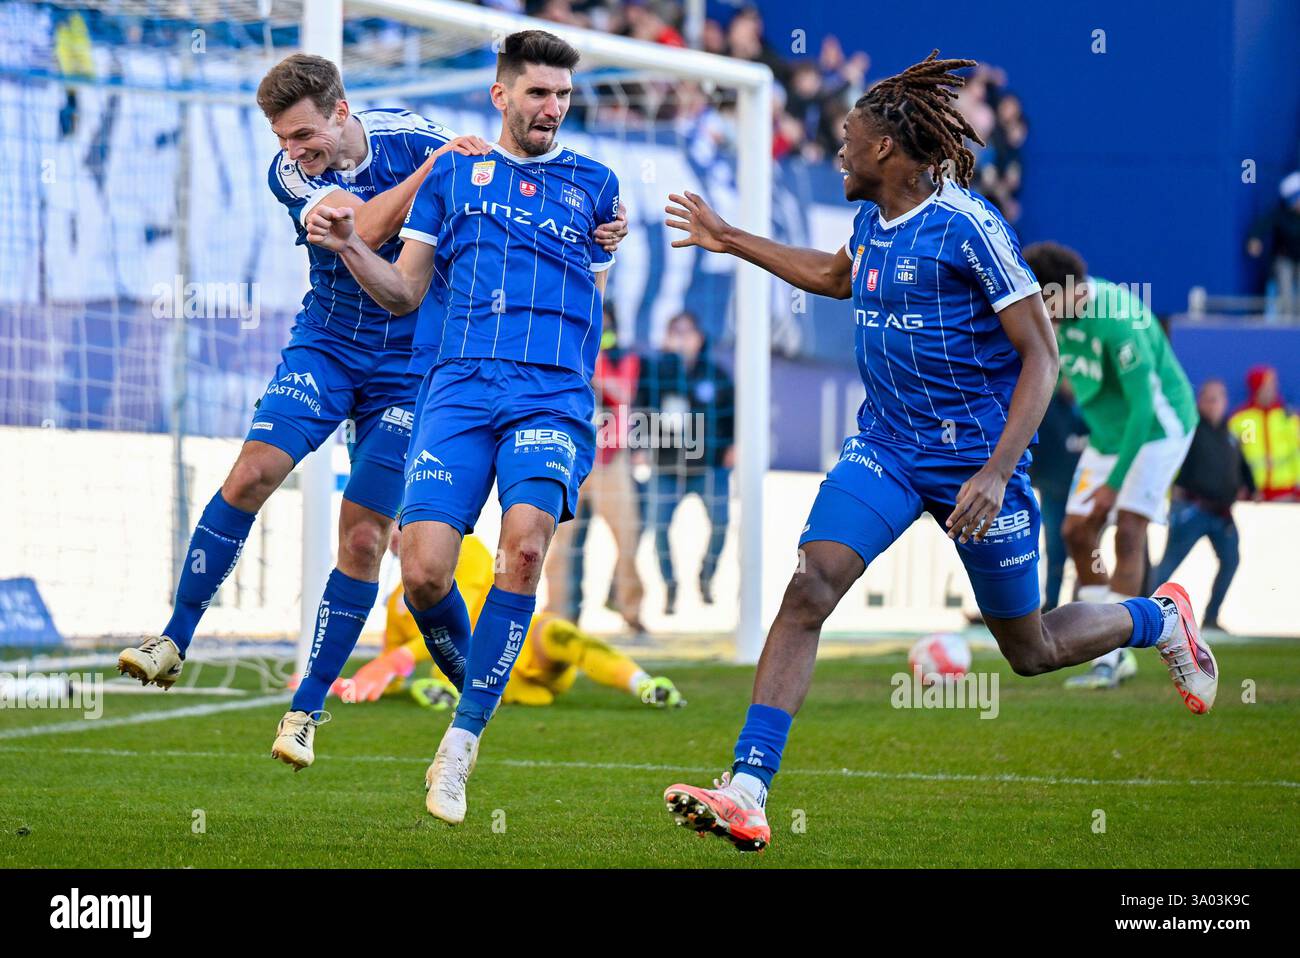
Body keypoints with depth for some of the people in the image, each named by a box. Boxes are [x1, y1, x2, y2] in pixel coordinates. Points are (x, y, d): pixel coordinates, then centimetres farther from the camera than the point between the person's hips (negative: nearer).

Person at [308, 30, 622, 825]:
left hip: (555, 395, -1)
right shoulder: (453, 174, 17)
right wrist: (348, 245, 2)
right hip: (460, 389, 1)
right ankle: (477, 690, 16)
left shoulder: (594, 184, 17)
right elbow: (404, 291, 17)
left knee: (525, 540, -27)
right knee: (424, 571, -15)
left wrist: (620, 243, 6)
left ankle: (462, 740, -20)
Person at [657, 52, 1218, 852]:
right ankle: (747, 792, -21)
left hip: (974, 455, -6)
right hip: (886, 447, 6)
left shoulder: (969, 228, -17)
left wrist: (996, 472, -25)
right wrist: (730, 241, 30)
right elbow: (838, 276, 31)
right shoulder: (874, 219, 5)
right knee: (809, 587, -16)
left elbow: (1041, 355, -16)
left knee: (1031, 651, 8)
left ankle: (1160, 619, 39)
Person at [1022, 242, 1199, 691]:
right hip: (1106, 432, 8)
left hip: (1157, 429, -8)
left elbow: (1143, 406, -29)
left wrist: (1114, 482, -27)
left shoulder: (1116, 321, -31)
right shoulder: (1053, 316, -8)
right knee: (1077, 533, 2)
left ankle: (1109, 659, -18)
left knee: (1128, 531, -18)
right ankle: (1116, 655, 9)